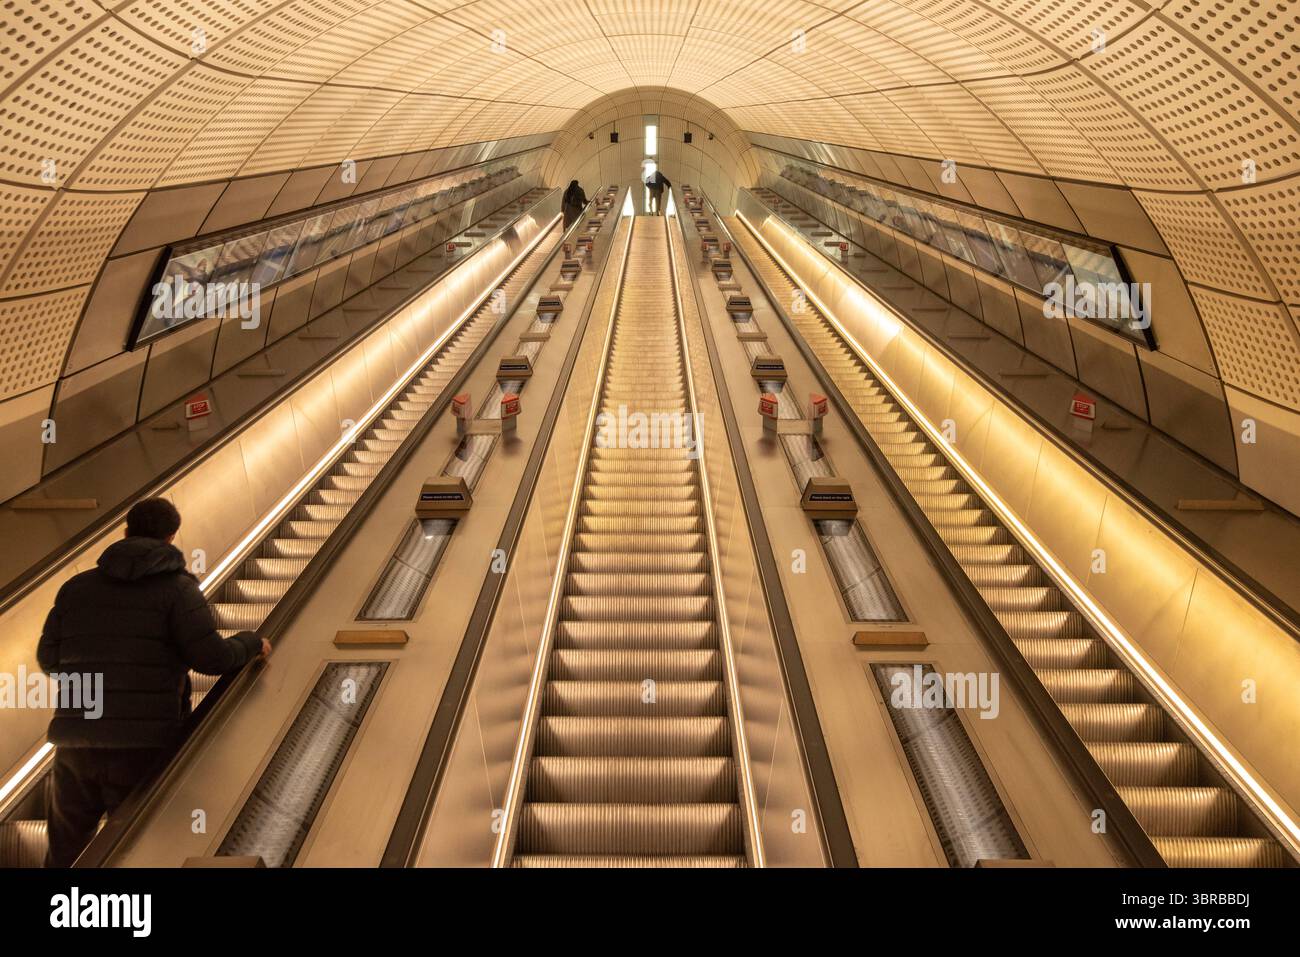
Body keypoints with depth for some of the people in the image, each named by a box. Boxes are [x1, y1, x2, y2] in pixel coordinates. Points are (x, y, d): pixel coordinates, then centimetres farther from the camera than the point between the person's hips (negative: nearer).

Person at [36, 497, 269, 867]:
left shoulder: (77, 586, 11)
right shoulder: (177, 587, -2)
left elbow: (49, 659, 11)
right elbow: (212, 657, -10)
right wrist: (252, 643, 9)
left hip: (75, 742, 4)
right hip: (142, 744, -4)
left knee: (65, 852, 17)